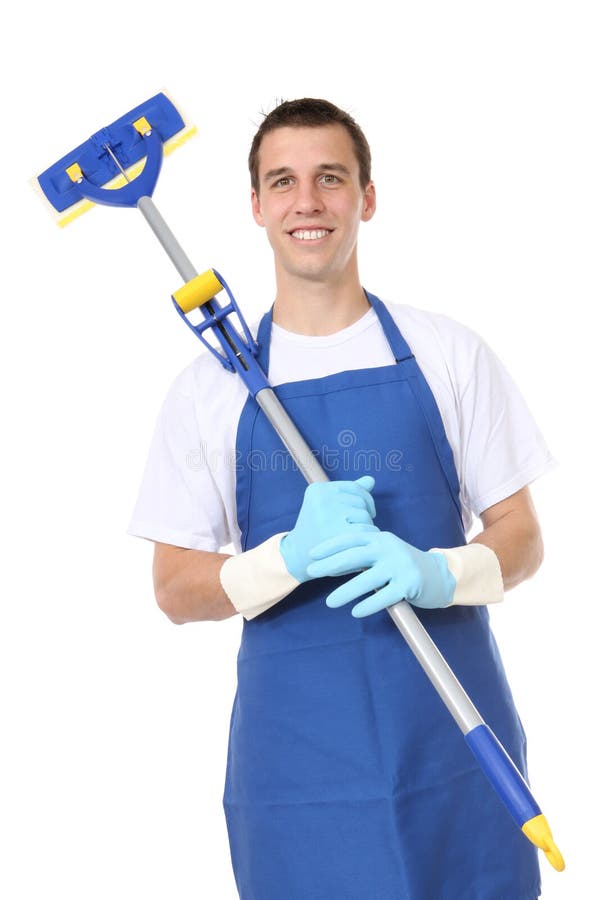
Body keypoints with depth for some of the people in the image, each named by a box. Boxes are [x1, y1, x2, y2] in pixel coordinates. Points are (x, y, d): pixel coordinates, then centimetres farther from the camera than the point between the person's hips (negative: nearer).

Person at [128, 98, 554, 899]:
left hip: (453, 742, 1)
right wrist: (292, 556, -19)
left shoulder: (448, 353, 2)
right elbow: (175, 591, 0)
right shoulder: (210, 385, 1)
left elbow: (520, 538, 3)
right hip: (295, 755, 0)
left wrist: (440, 573, -18)